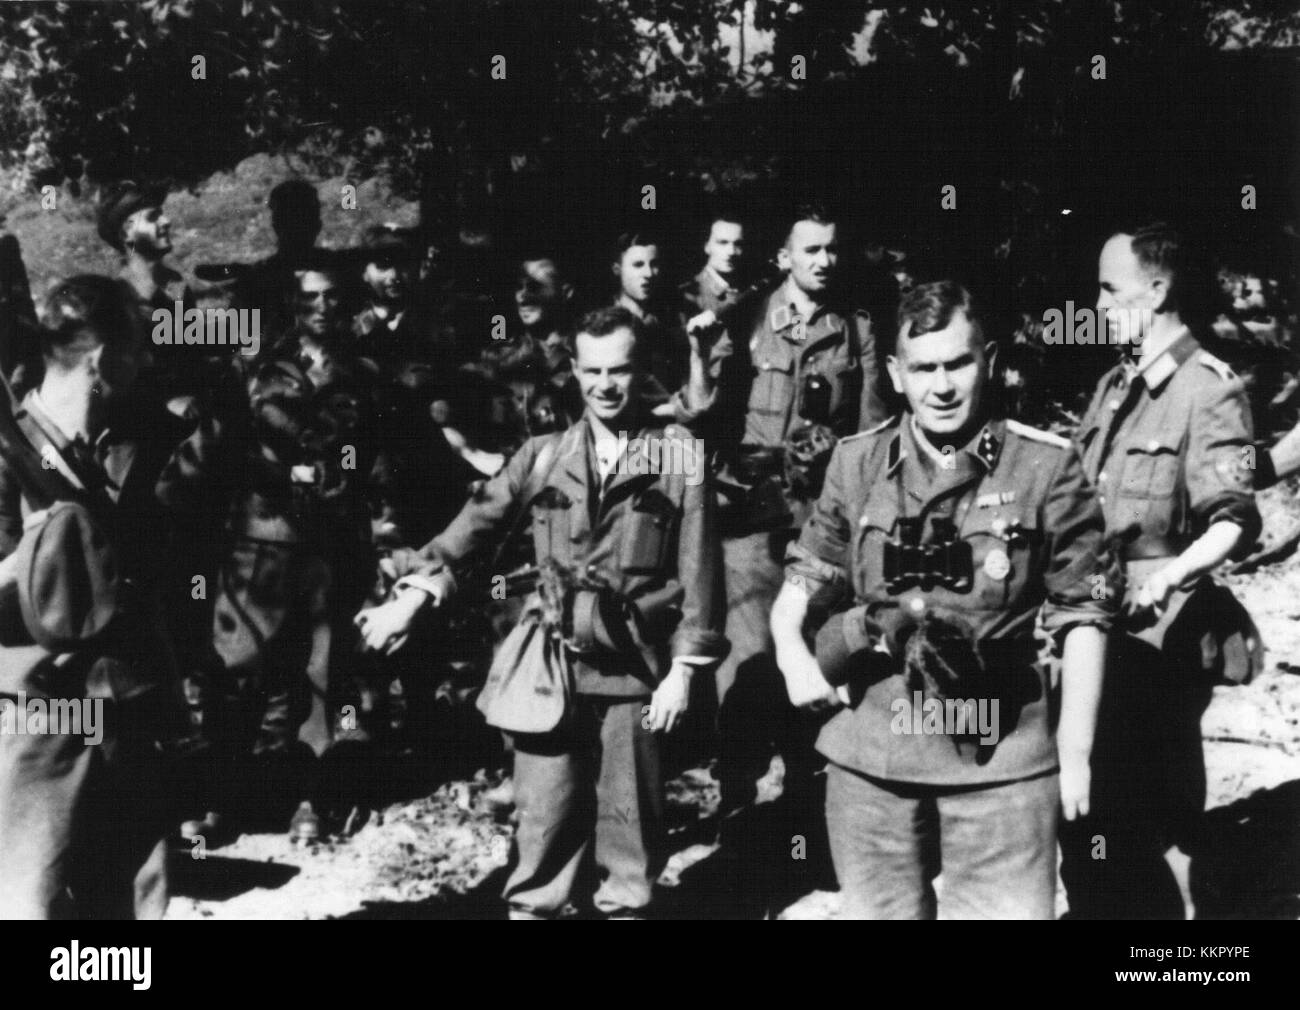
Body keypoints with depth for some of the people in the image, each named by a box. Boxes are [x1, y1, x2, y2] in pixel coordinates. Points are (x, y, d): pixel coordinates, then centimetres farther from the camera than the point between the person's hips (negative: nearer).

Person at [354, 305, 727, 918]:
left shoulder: (681, 457, 1)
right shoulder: (542, 456, 7)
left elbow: (698, 568, 0)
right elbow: (475, 526, 7)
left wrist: (684, 668, -3)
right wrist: (414, 596, -4)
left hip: (634, 669, -1)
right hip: (551, 662, 1)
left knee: (630, 816, 8)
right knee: (543, 816, 4)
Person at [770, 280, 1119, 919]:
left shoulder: (1048, 467, -3)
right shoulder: (856, 464, 6)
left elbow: (1082, 615, 0)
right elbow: (808, 574, 16)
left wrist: (1074, 751, -3)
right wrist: (791, 648, -4)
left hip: (1001, 757, -3)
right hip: (870, 751, 3)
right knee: (879, 911, 14)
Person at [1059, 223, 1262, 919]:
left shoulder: (1208, 390, -11)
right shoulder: (1115, 384, 14)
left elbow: (1234, 521, -19)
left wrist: (1171, 573, -33)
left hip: (1154, 634, -8)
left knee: (1125, 834, -6)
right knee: (1081, 816, 14)